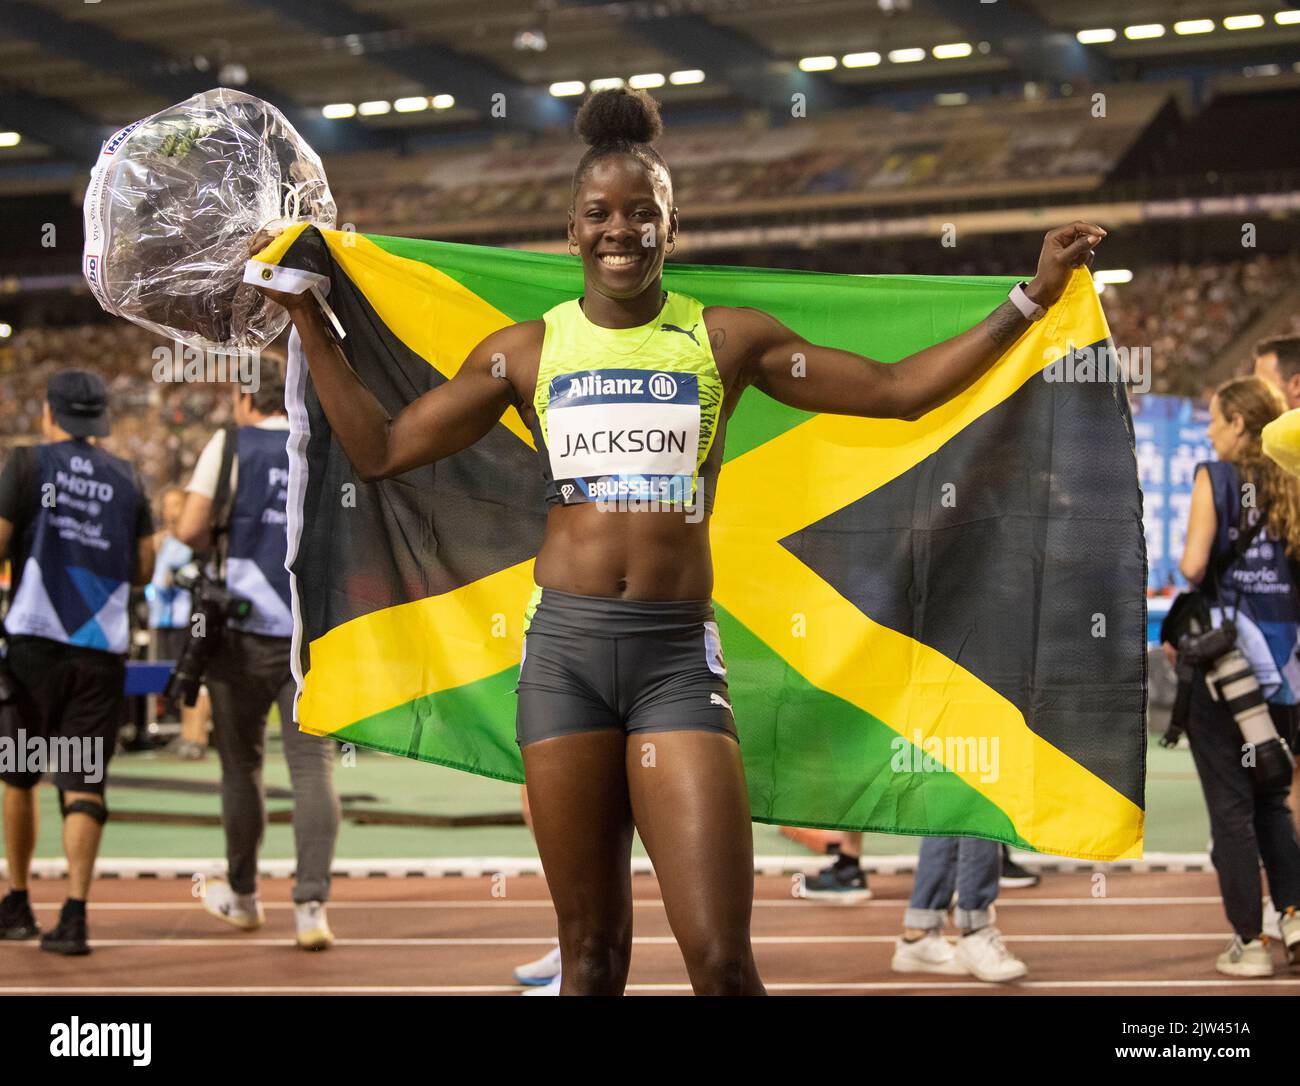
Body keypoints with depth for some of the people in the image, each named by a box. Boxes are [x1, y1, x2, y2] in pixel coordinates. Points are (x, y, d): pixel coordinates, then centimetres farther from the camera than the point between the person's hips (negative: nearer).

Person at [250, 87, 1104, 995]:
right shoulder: (527, 351, 9)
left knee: (722, 957, -11)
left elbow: (898, 390, 7)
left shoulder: (727, 339, 6)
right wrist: (308, 319, 12)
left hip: (677, 653, -1)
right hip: (565, 645, 1)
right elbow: (380, 449, 13)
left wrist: (1031, 299, 5)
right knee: (591, 951, 7)